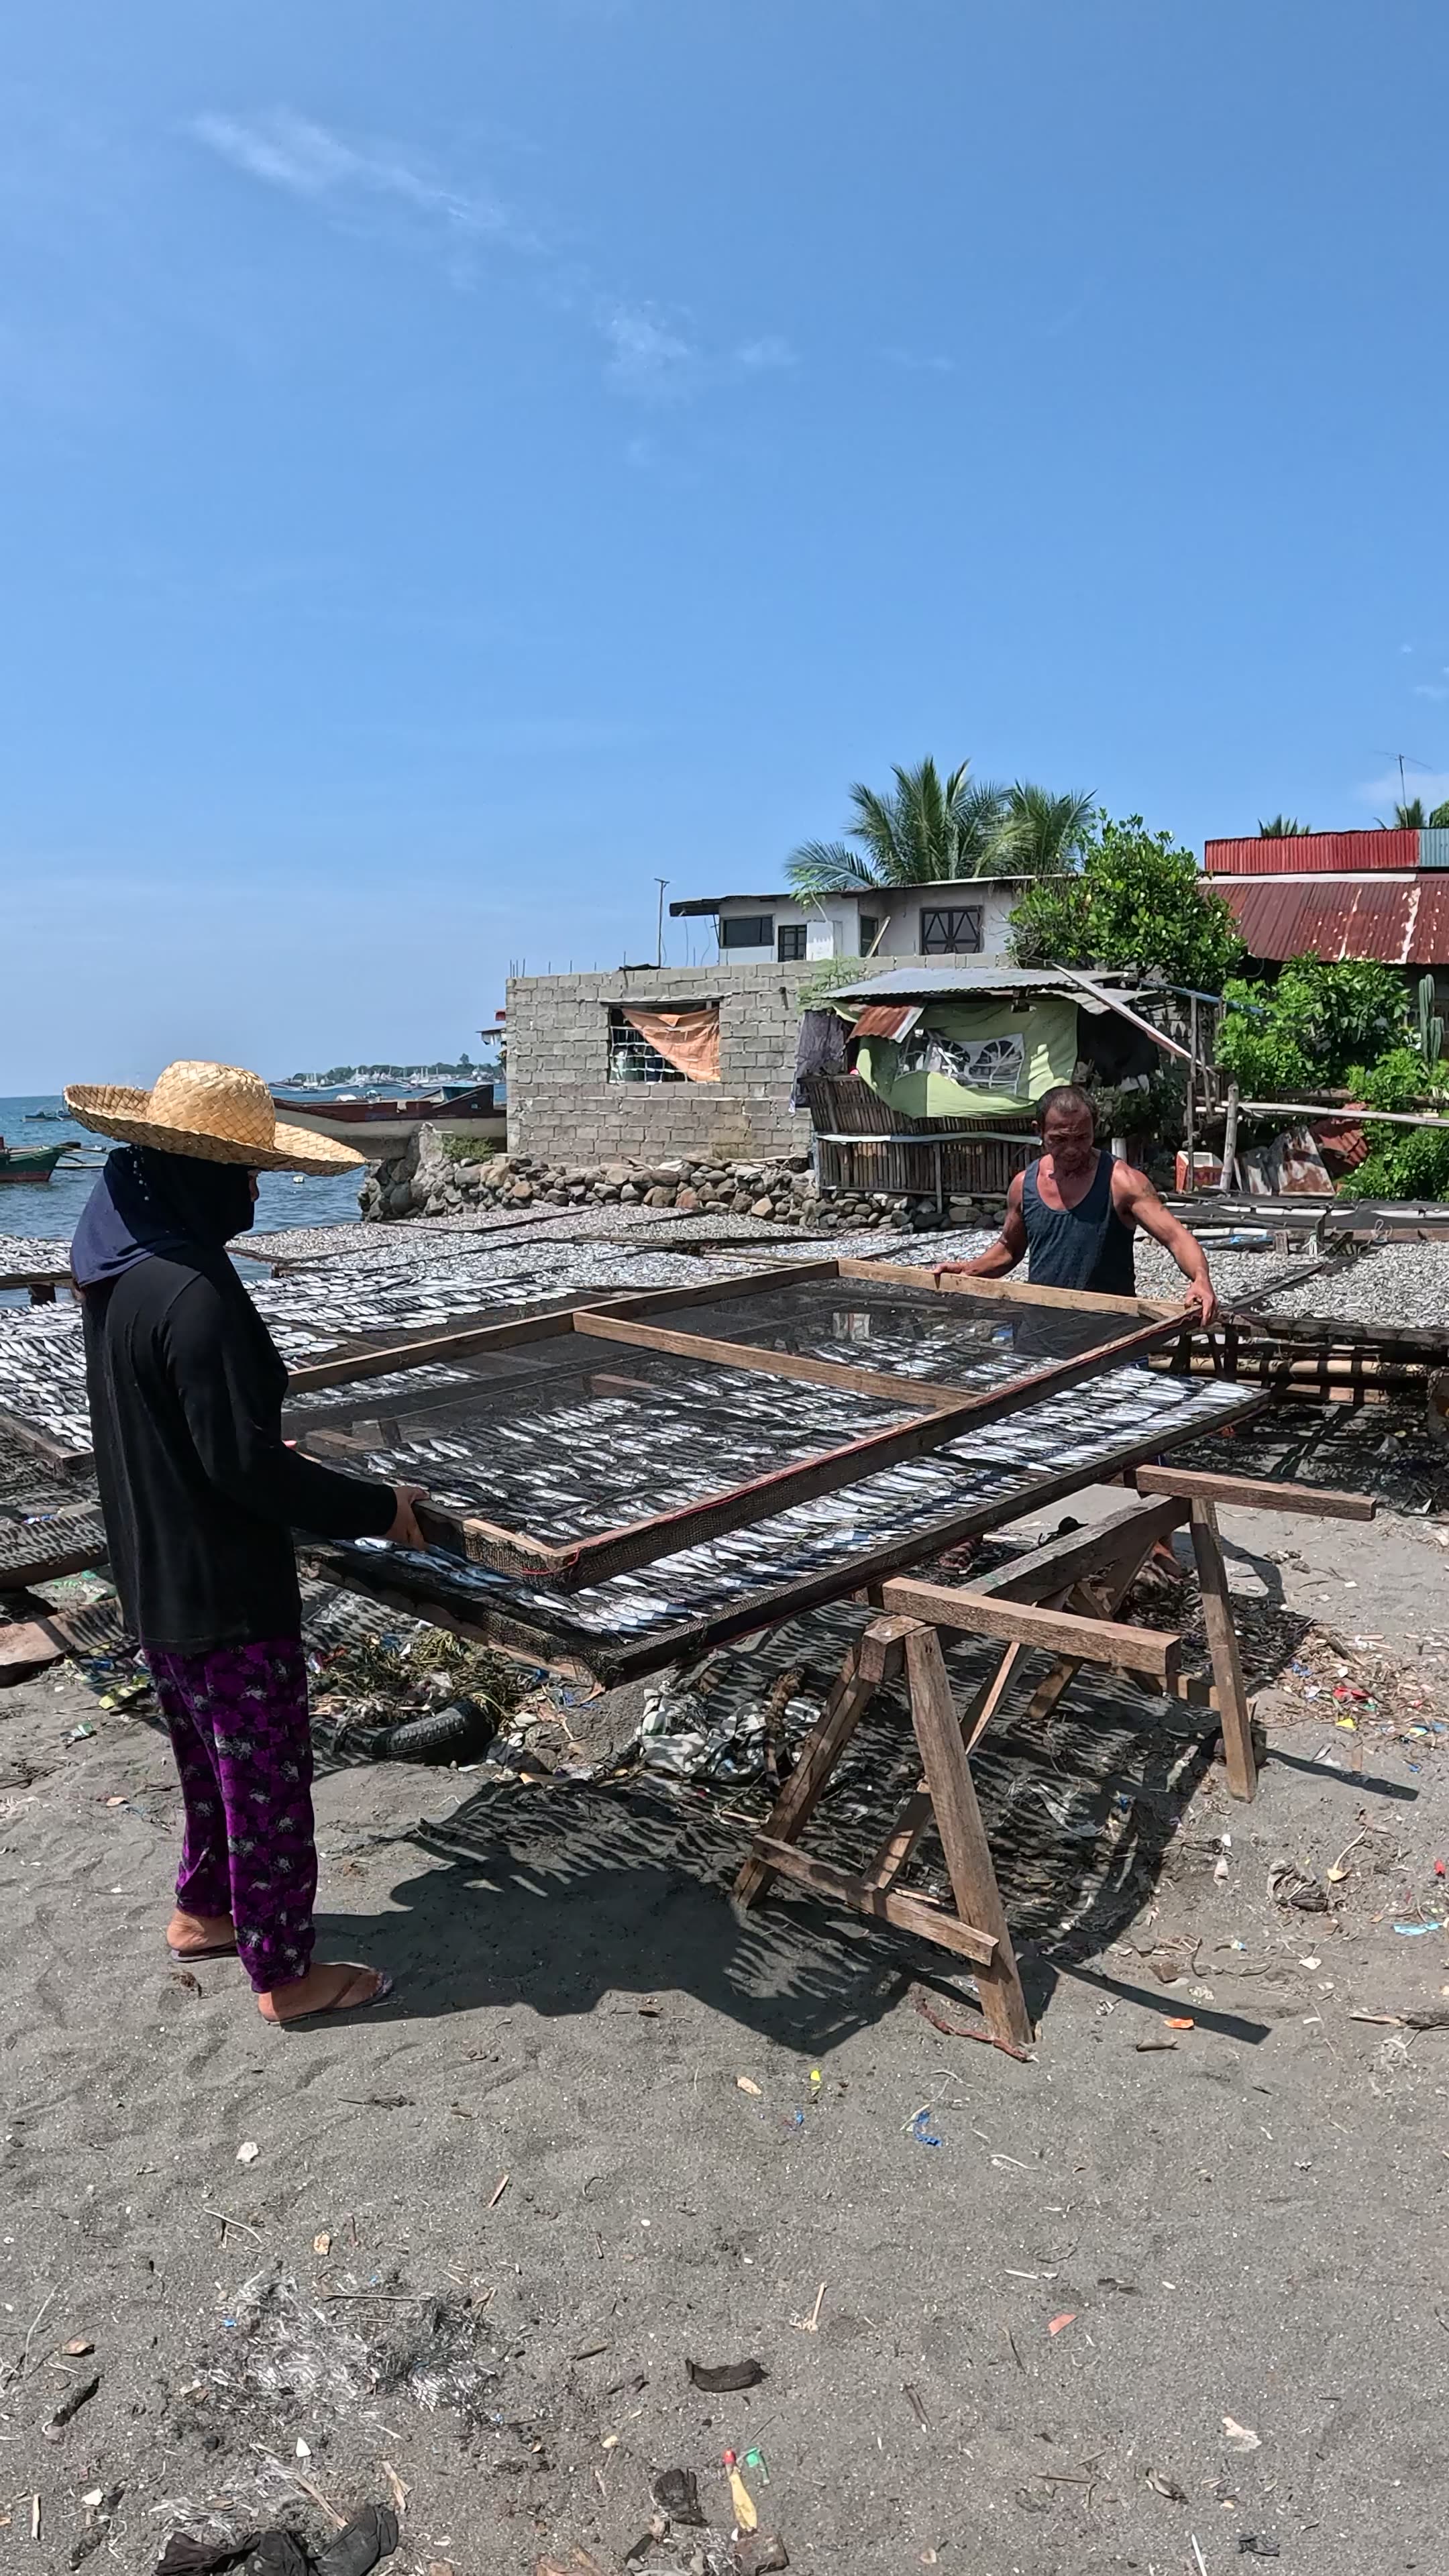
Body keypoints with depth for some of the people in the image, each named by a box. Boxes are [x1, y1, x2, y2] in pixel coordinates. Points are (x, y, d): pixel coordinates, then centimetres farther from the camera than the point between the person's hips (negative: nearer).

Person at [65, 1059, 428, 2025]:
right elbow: (245, 1465, -28)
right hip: (226, 1591, -9)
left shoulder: (121, 1266, 2)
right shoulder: (193, 1292, -29)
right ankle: (286, 1972, 24)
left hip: (154, 1581, 9)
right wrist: (379, 1507, -18)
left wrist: (269, 1452, 21)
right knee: (270, 1777, 8)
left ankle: (205, 1909, 44)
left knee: (214, 1758, 26)